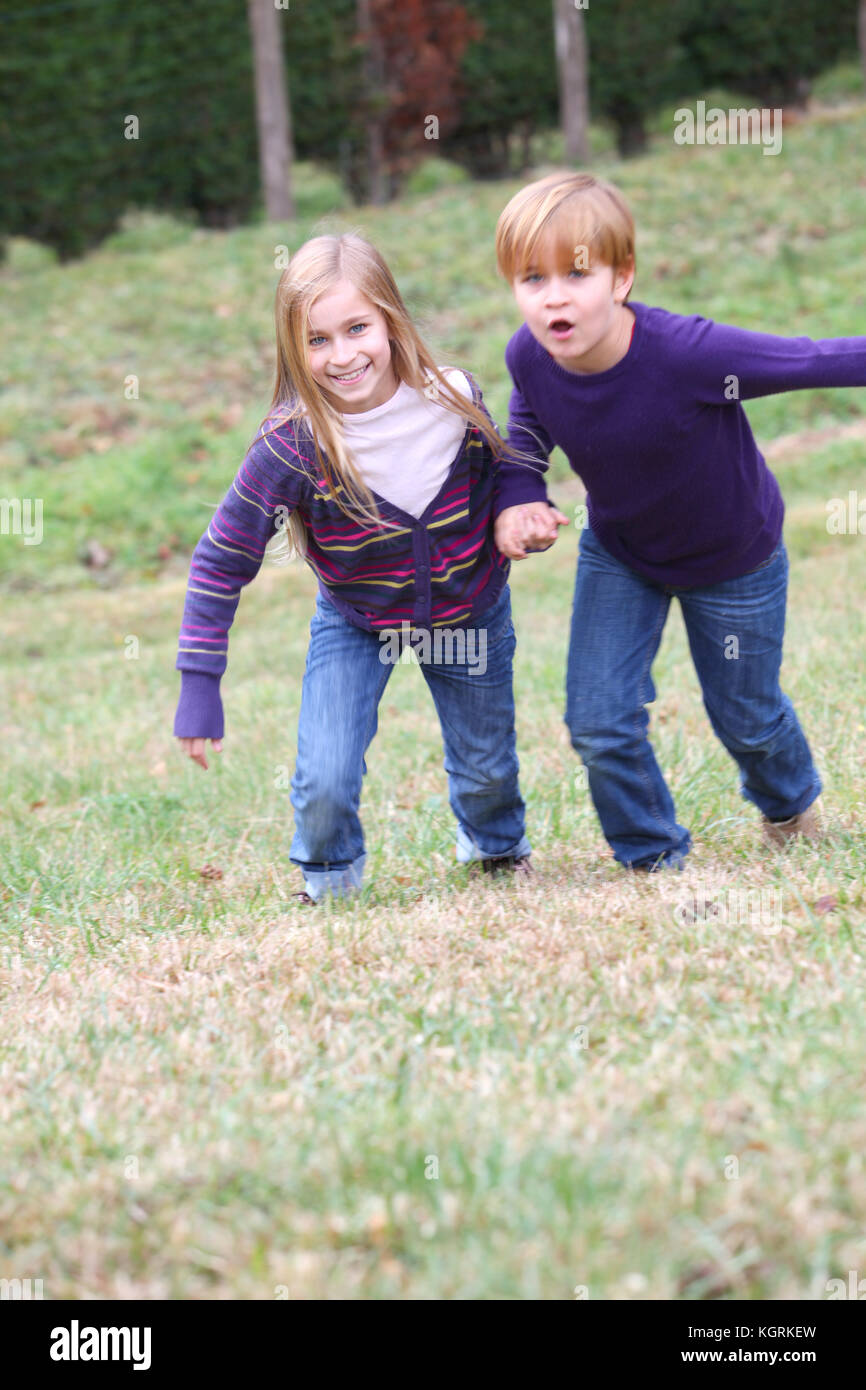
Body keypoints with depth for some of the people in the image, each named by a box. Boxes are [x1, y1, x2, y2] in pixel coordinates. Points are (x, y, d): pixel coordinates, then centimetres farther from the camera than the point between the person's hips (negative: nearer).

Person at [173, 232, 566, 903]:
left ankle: (495, 842, 55)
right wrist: (199, 687, -23)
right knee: (325, 783, -15)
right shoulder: (292, 444, -30)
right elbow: (221, 562, -22)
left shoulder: (454, 401, -23)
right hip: (353, 621, -2)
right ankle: (330, 876, 21)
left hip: (470, 613, 2)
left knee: (487, 767, 18)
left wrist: (523, 510, -23)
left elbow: (494, 473, 0)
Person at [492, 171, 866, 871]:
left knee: (746, 716, 18)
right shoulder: (530, 357, -24)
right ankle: (656, 858, 21)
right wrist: (519, 499, -19)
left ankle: (791, 804, 53)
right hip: (617, 555, 3)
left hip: (732, 558, -3)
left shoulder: (689, 353, -40)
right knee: (598, 722, -6)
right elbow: (526, 435, -2)